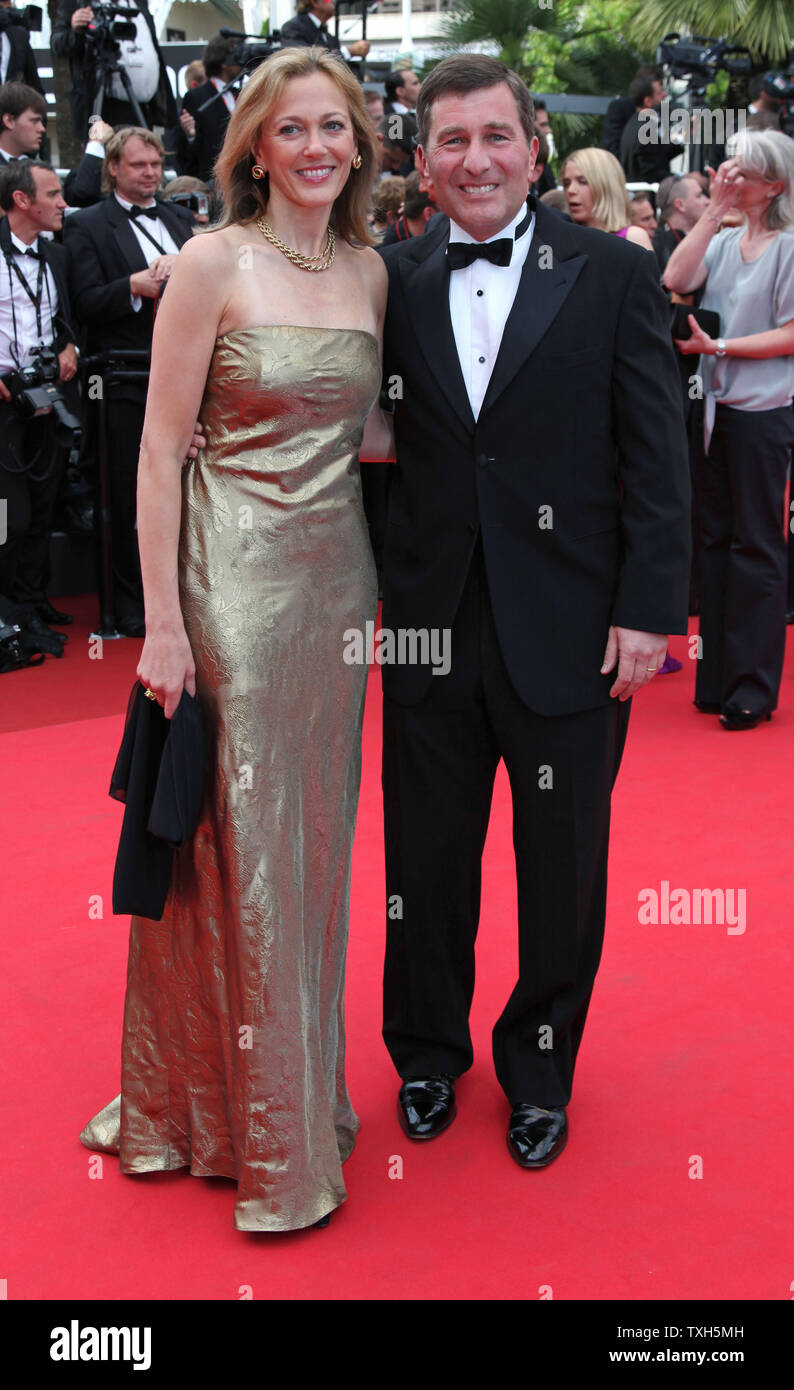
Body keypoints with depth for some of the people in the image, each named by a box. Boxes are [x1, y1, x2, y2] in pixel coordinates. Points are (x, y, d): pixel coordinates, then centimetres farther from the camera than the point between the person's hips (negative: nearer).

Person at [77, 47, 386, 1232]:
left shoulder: (370, 270, 8)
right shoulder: (214, 263, -8)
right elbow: (160, 448, -10)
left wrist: (379, 584, 7)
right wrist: (161, 625, -14)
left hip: (339, 572, 6)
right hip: (235, 575, -5)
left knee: (313, 836, 14)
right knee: (231, 844, 2)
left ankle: (298, 1090, 31)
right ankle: (212, 1103, 20)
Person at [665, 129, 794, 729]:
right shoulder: (725, 241, 9)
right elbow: (676, 279, -7)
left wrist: (717, 345, -14)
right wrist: (714, 209, -5)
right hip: (716, 406, 6)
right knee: (716, 539, 10)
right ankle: (718, 679, 19)